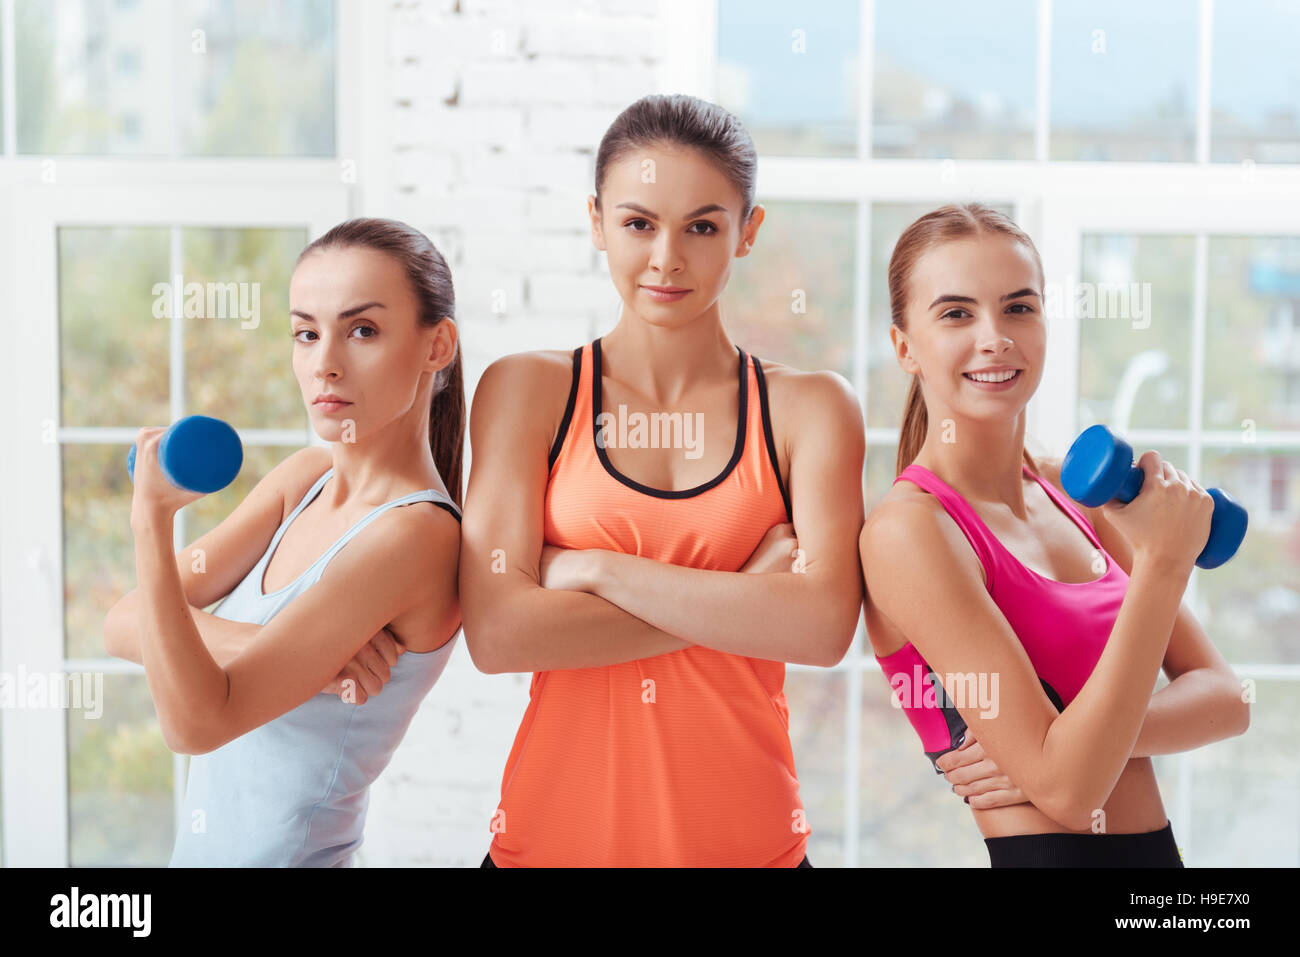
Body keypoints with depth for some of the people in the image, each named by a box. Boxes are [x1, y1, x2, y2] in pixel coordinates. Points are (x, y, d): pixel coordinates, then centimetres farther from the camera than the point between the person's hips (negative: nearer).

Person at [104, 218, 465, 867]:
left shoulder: (415, 533, -22)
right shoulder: (304, 479, 0)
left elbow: (193, 722, -24)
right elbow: (122, 627, -6)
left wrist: (152, 515, -29)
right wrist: (286, 647, -21)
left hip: (288, 852, -7)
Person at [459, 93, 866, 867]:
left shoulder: (810, 408, 1)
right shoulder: (528, 390, 0)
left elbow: (824, 626, -14)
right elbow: (497, 634, -11)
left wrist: (591, 569, -13)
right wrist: (740, 599, -12)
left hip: (746, 838, 0)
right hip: (557, 833, 0)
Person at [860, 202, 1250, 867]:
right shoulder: (910, 526, -17)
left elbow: (1225, 698, 1)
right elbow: (1066, 788, -21)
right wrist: (1163, 561, -21)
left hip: (1155, 846, 6)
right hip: (1046, 851, -6)